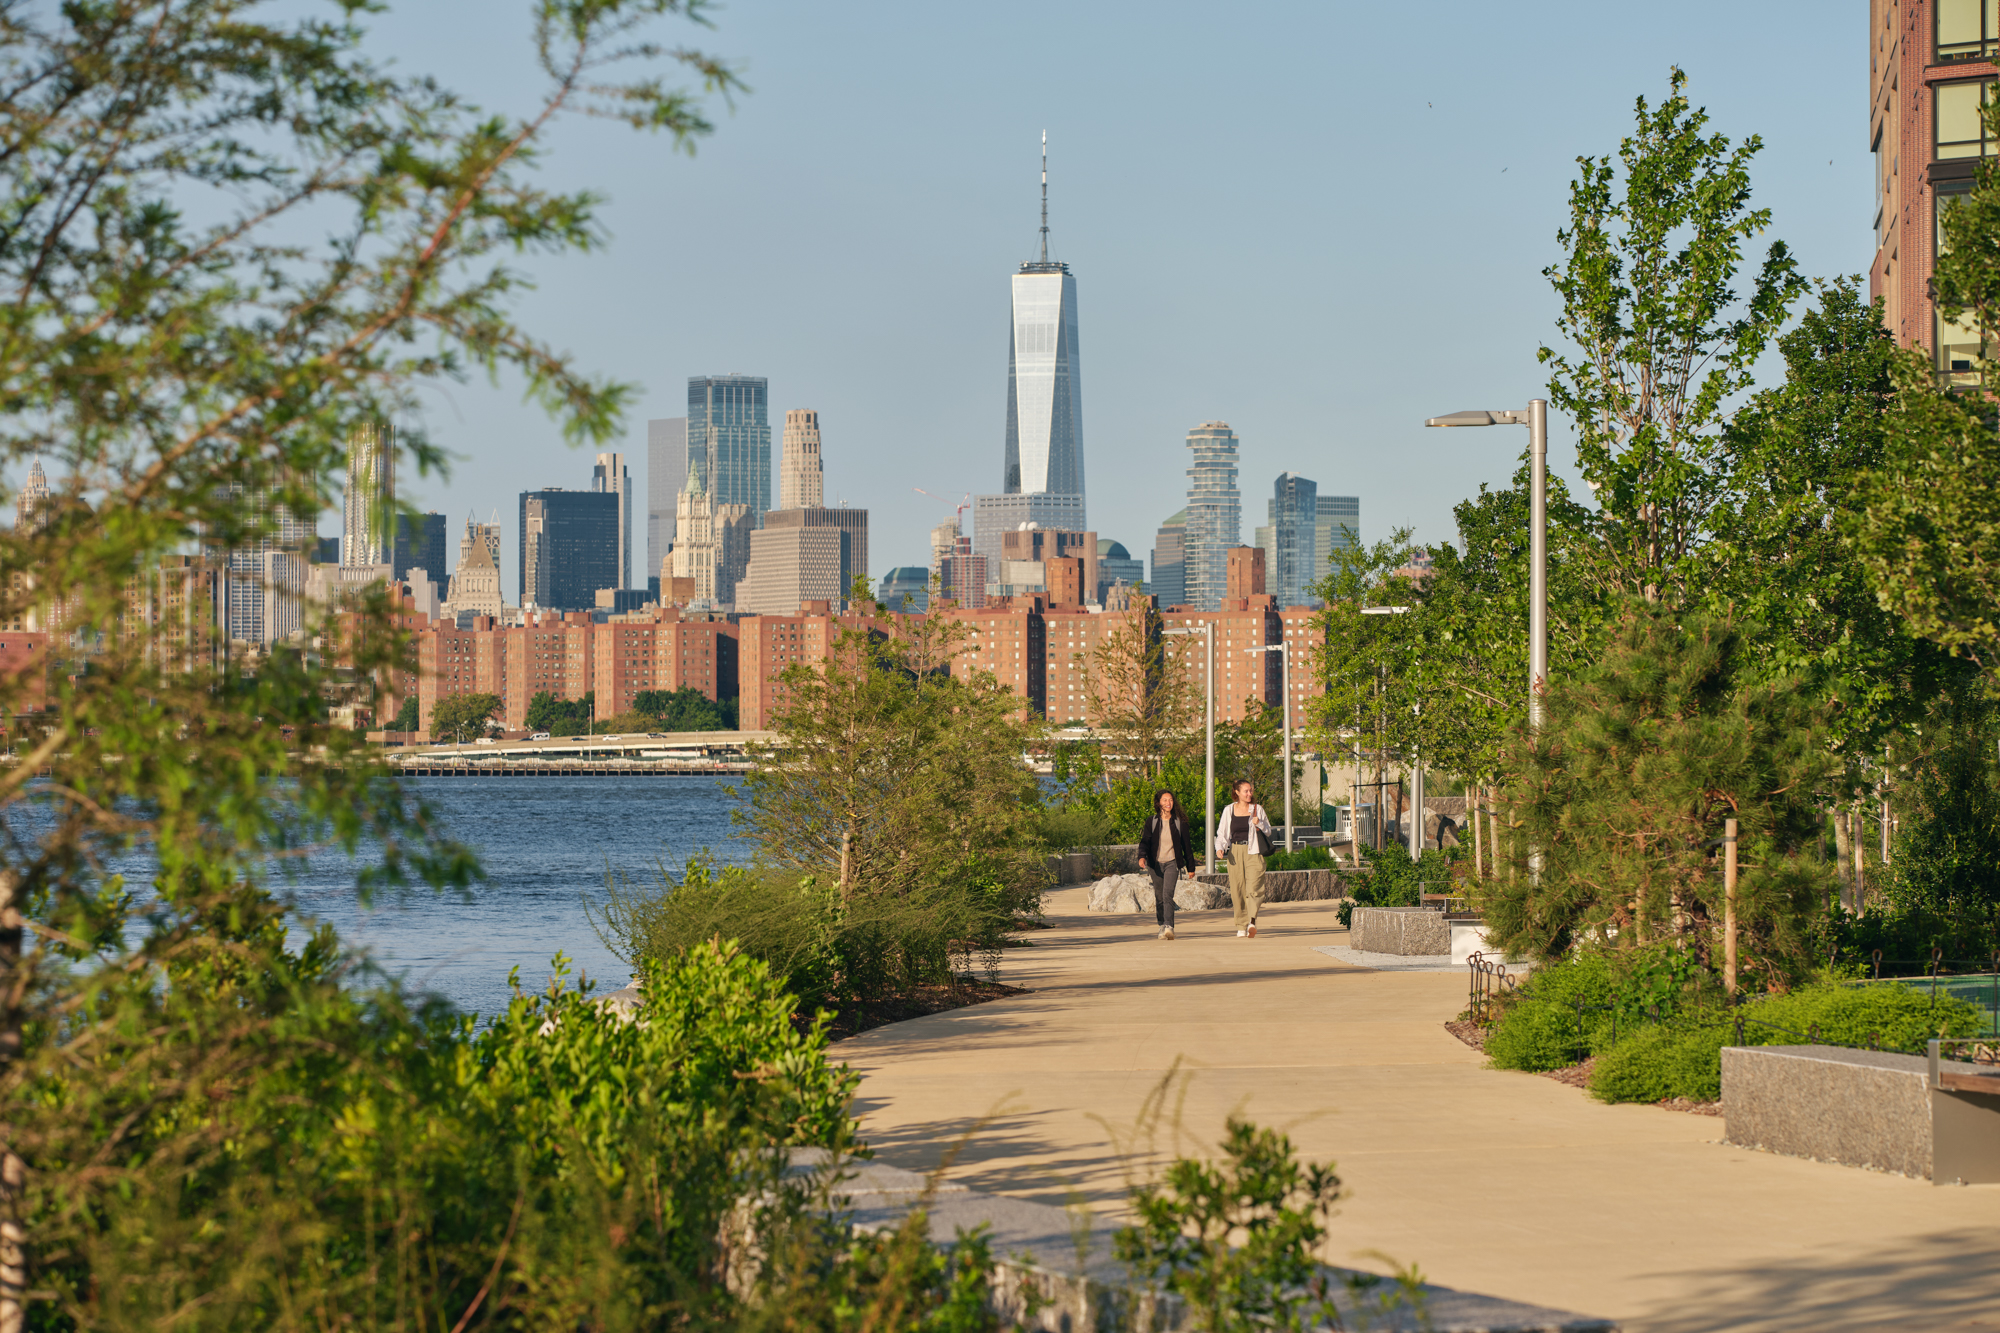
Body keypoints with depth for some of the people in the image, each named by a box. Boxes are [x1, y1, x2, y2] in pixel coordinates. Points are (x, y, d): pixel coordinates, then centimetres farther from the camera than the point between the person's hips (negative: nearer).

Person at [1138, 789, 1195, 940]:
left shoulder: (1179, 822, 2)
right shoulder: (1152, 822, 3)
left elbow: (1186, 845, 9)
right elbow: (1145, 841, -4)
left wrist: (1191, 867, 13)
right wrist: (1142, 856, -25)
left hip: (1172, 863, -2)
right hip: (1156, 864, 2)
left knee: (1167, 894, -19)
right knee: (1159, 897, 9)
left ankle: (1169, 927, -26)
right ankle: (1162, 927, 23)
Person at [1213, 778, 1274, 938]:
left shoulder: (1257, 809, 8)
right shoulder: (1229, 811, 10)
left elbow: (1268, 832, 12)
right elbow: (1222, 833, 11)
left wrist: (1259, 823, -9)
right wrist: (1220, 848, -7)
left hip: (1253, 851, -1)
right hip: (1235, 852, 2)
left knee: (1253, 887, -17)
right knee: (1238, 891, 0)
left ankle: (1252, 922, -28)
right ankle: (1241, 927, 9)